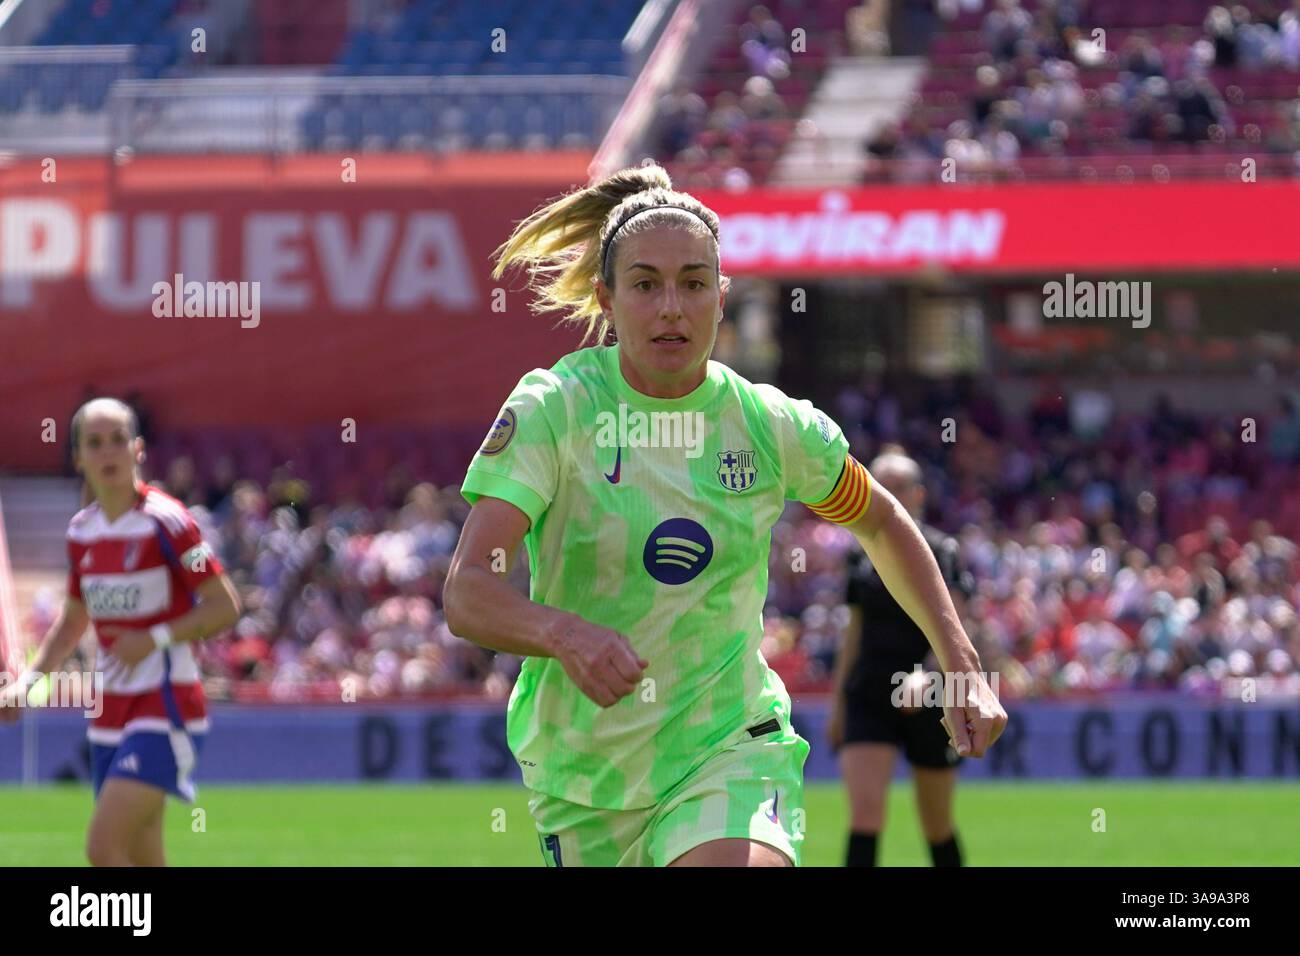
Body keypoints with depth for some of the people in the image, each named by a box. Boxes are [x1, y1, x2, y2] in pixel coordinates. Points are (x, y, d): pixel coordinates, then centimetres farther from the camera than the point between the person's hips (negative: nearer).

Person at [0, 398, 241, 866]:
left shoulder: (165, 521, -12)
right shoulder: (82, 530, 8)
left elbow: (225, 606, -12)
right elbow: (73, 620, 22)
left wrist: (155, 639, -24)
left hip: (166, 708, -7)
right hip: (110, 714, 7)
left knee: (103, 849, -19)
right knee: (141, 866, 8)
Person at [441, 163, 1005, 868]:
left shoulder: (773, 426, -4)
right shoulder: (552, 409, -13)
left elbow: (882, 523, 18)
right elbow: (466, 595, -23)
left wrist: (964, 670, 11)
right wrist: (565, 632, -43)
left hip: (731, 750, 0)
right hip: (581, 774, 0)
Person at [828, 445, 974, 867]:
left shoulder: (941, 552, -5)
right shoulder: (864, 556, 9)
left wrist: (926, 677, -32)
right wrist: (838, 703, 18)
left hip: (928, 704, -3)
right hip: (869, 700, 3)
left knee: (937, 824, 8)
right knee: (864, 809, -14)